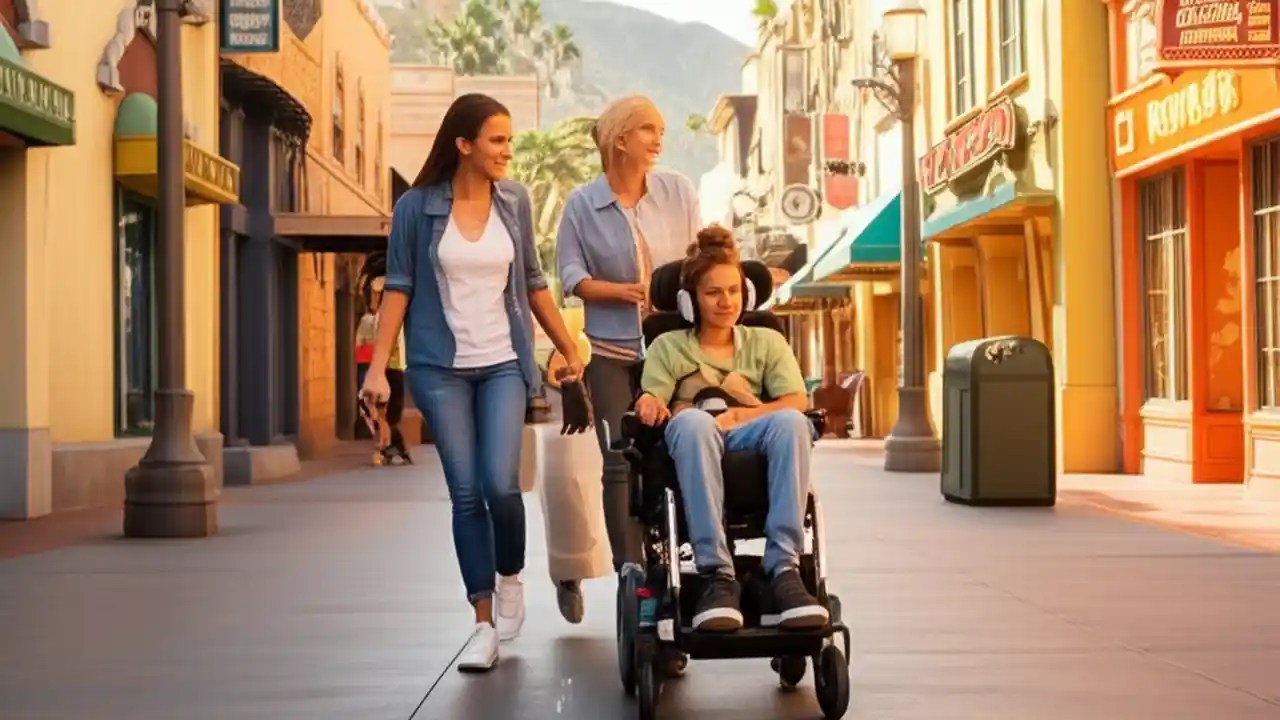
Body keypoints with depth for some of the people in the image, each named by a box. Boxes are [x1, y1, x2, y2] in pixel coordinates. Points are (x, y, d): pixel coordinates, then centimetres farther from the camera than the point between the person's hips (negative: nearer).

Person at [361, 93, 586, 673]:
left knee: (500, 484, -13)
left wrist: (569, 349, 14)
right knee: (466, 494, -2)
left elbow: (533, 282, 13)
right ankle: (485, 624, 7)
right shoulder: (418, 206, -3)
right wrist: (378, 365, -8)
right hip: (441, 367, -1)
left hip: (503, 363, 1)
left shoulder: (514, 201, 4)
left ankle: (510, 580, 17)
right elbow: (398, 288, -1)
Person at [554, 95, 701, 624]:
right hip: (611, 349, -1)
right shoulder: (582, 203, 0)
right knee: (620, 460, -6)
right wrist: (625, 291, -16)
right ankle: (629, 568, -1)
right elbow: (571, 275, -3)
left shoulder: (679, 192, 3)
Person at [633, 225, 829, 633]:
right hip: (696, 448, -1)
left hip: (752, 445, 1)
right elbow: (651, 399, 7)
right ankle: (717, 574, -46)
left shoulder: (767, 342, 27)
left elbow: (797, 401, 9)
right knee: (692, 420, -39)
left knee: (791, 422, -36)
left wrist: (737, 416, -9)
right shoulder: (669, 346, 25)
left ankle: (783, 570, -43)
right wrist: (650, 405, -19)